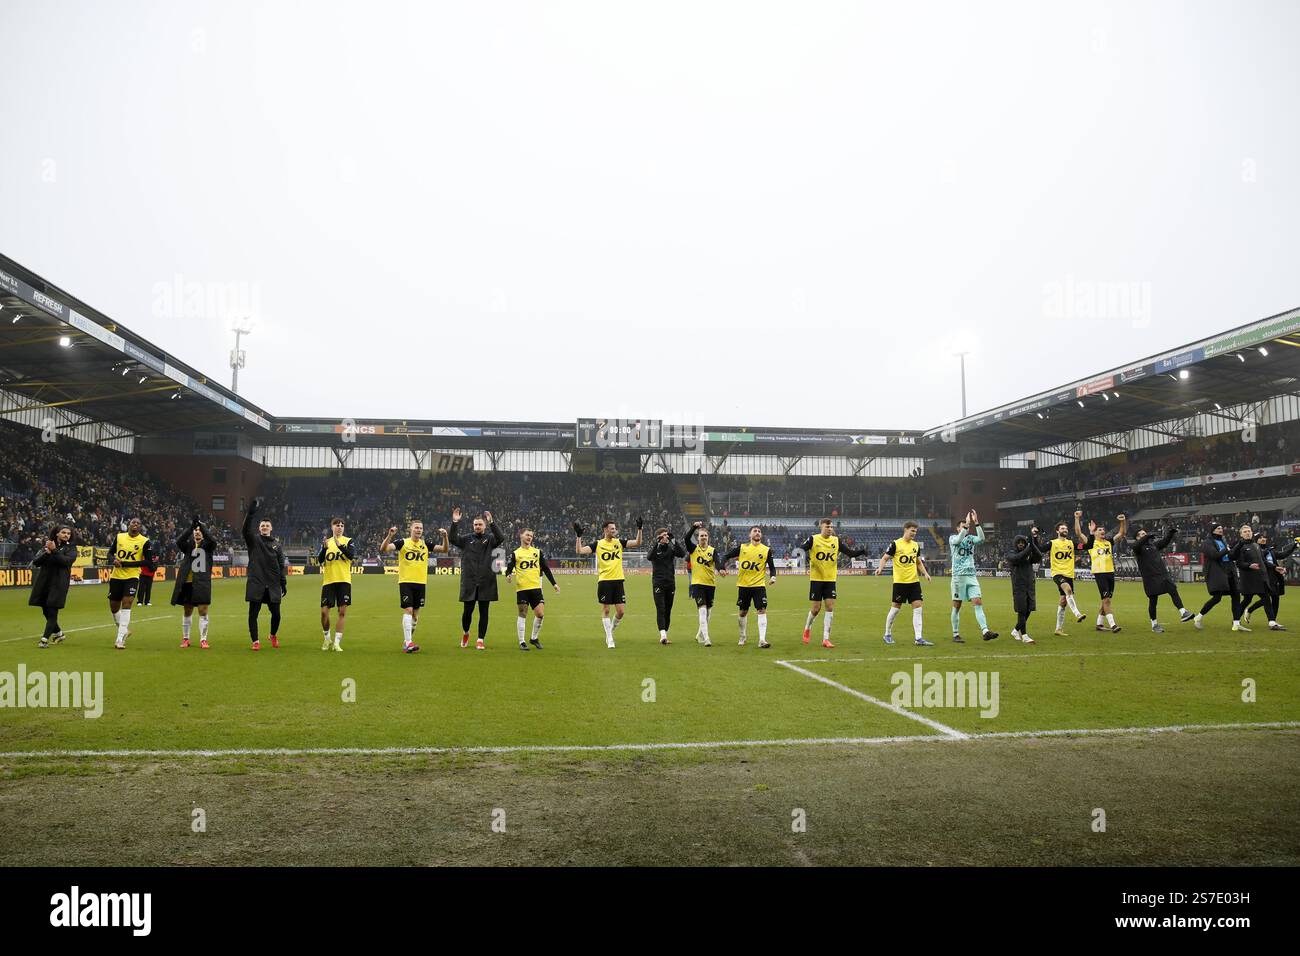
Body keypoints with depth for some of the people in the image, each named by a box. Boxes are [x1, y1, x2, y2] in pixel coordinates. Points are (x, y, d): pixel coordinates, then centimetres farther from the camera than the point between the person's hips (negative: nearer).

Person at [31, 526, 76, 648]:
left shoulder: (71, 548, 2)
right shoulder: (47, 545, 11)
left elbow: (67, 561, -16)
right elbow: (36, 562, 2)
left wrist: (54, 550, -19)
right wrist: (47, 552, -13)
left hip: (59, 584, -4)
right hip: (43, 582, 4)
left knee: (52, 612, -8)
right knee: (46, 611, 12)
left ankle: (45, 639, -8)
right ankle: (58, 633, 30)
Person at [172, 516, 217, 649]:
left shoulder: (207, 545, 5)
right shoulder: (188, 545, 9)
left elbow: (213, 541, -18)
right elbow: (179, 541, -13)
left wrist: (201, 526, -23)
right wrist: (191, 526, -23)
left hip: (202, 583, -2)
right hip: (187, 582, 2)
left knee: (203, 611, -4)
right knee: (187, 611, 11)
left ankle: (203, 640, 3)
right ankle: (185, 638, 23)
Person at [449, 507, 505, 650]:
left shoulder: (490, 539, 4)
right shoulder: (467, 539, 7)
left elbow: (501, 538, -16)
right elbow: (453, 539, -8)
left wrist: (492, 522, -27)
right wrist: (455, 523, -20)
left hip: (486, 582, 0)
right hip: (469, 582, 0)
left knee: (483, 613, 3)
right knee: (467, 611, 5)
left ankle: (480, 640, 11)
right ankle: (465, 633, 32)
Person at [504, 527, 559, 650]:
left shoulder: (538, 552, 12)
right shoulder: (515, 553, 5)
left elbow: (546, 569, 13)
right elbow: (509, 568, 1)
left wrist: (554, 583, 9)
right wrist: (508, 575, -22)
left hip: (536, 588, 2)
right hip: (521, 588, -2)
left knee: (540, 614, -5)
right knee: (522, 614, 1)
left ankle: (534, 638, 16)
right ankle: (521, 642, 11)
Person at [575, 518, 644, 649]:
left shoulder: (619, 542, 7)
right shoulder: (598, 544, 0)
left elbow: (637, 543, -2)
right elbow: (579, 551, -7)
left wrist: (639, 529, -12)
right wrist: (579, 536, -16)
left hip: (618, 580, 2)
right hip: (604, 580, -2)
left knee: (621, 610, -1)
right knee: (605, 610, 2)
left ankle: (611, 631, 25)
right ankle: (609, 638, 12)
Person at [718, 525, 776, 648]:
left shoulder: (767, 550, 2)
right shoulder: (742, 547, 2)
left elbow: (771, 566, 6)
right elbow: (726, 556, 5)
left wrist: (773, 576, -14)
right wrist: (723, 567, -12)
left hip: (759, 585, -1)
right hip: (743, 585, 1)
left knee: (762, 611, -14)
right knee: (743, 612, 11)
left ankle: (762, 640, -15)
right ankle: (742, 637, 31)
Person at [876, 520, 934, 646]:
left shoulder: (916, 545, 10)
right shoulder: (895, 544, -7)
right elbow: (884, 558, -3)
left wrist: (925, 573, 8)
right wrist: (880, 567, -22)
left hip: (914, 581, 5)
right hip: (899, 582, -5)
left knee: (917, 608, -3)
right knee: (895, 608, 2)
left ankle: (918, 638, -1)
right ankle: (887, 635, 20)